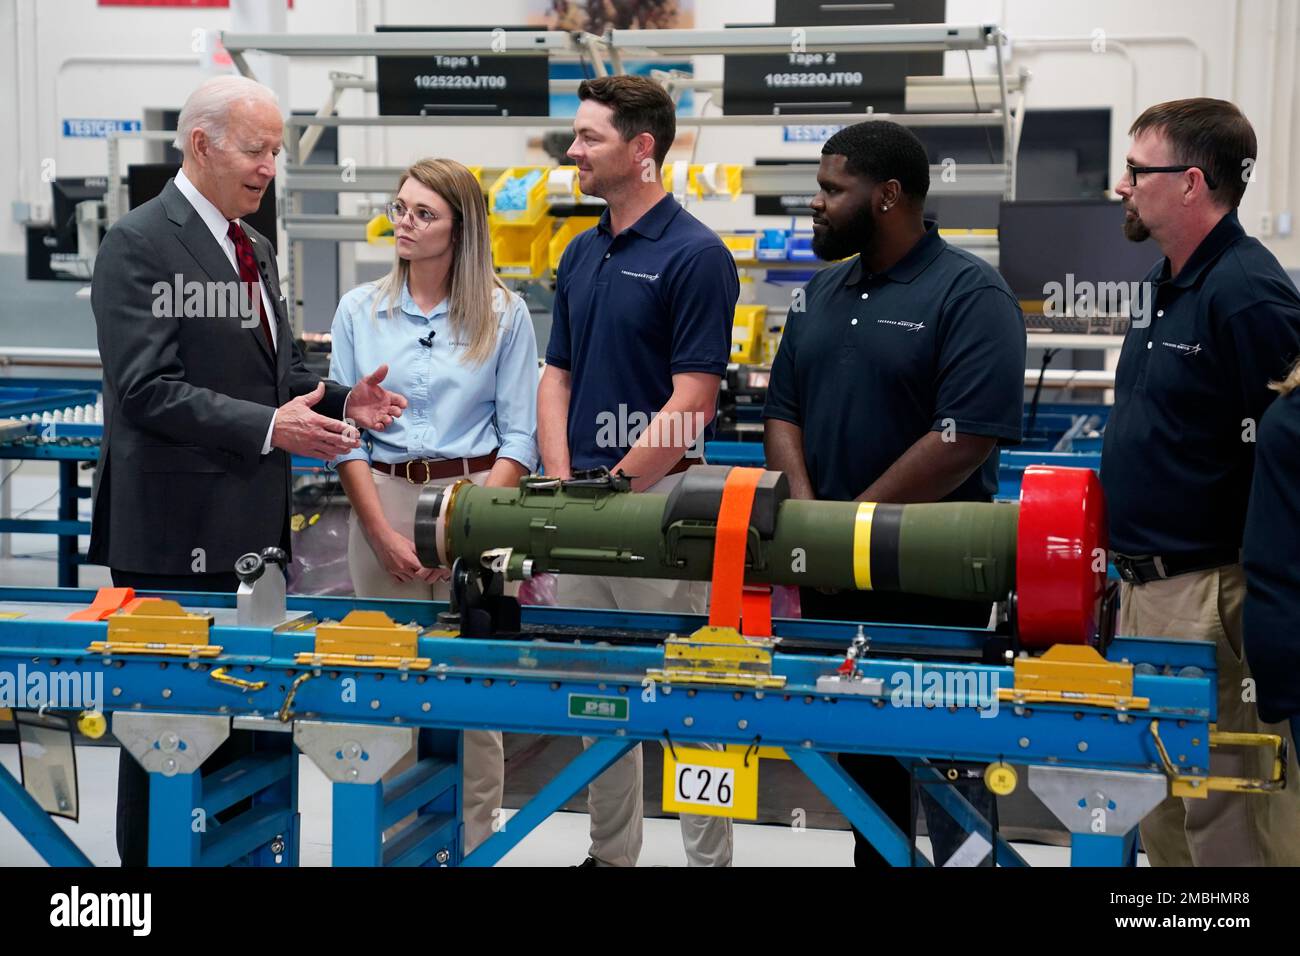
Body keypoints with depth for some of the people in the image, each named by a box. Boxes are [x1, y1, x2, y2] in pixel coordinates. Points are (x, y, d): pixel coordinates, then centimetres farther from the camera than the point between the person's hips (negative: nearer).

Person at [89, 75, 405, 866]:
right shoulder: (139, 244, -12)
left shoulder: (253, 247, 15)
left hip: (250, 526, 8)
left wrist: (339, 401, 0)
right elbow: (148, 389, -21)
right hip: (176, 532, -8)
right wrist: (269, 427, -26)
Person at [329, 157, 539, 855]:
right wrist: (384, 531, -6)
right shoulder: (359, 311, 6)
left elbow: (519, 436, -1)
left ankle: (471, 843, 12)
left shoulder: (503, 314, 1)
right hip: (382, 498, 2)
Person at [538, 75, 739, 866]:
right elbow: (557, 376, 13)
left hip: (658, 498, -7)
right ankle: (611, 852, 28)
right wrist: (562, 484, -1)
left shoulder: (695, 254, -11)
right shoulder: (582, 254, 11)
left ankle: (708, 857, 12)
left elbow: (693, 400, -16)